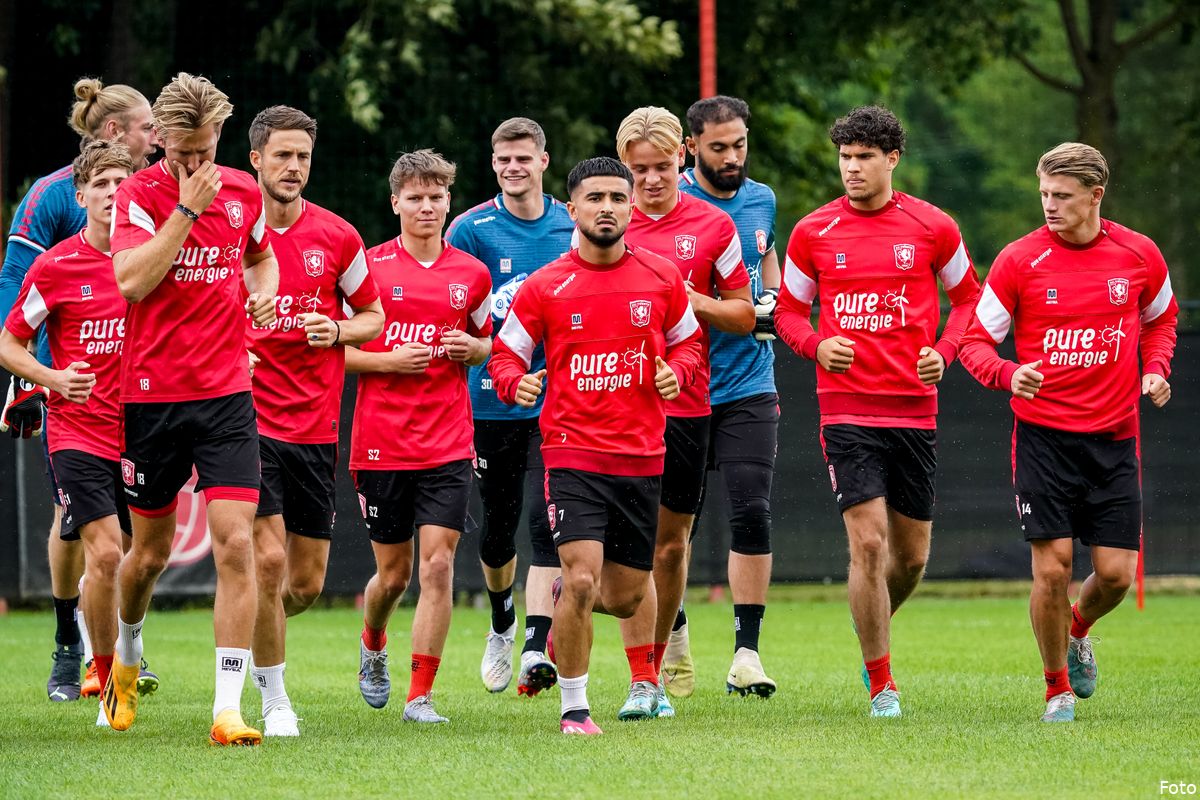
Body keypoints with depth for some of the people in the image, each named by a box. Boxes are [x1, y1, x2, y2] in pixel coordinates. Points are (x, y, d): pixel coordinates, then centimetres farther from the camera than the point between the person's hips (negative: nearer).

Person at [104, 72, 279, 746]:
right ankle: (127, 654, 42)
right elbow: (131, 281, -21)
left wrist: (264, 292, 5)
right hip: (153, 394, -2)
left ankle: (229, 708, -12)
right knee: (151, 552, 11)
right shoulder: (141, 195, -6)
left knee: (235, 542, -12)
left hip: (227, 394, 2)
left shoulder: (244, 192, 6)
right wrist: (187, 208, -20)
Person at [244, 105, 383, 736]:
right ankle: (274, 696, 1)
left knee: (307, 583, 5)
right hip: (248, 418, -3)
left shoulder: (336, 237, 3)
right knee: (268, 556, -15)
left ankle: (255, 629, 39)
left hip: (316, 421, 3)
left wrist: (338, 331, -7)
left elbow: (372, 315, 14)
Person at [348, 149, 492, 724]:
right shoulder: (368, 267, -2)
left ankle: (421, 696, -4)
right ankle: (373, 646, 41)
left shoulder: (471, 274, 7)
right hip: (381, 444, -1)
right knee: (393, 573, 8)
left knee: (438, 566, -10)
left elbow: (487, 342, 22)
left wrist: (473, 348, -1)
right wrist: (389, 360, -14)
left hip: (448, 445, 1)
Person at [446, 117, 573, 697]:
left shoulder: (573, 228, 4)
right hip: (492, 403, 0)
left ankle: (537, 648, -16)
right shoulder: (471, 229, -2)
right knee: (498, 522, 10)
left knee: (546, 520, -12)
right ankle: (502, 623, 37)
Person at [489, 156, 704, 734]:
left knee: (626, 597, 8)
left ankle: (567, 596, 44)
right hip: (572, 452, -3)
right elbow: (505, 352, 6)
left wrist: (676, 371, -4)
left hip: (641, 457, 3)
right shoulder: (544, 288, -2)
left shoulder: (662, 279, 4)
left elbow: (688, 340, 17)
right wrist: (516, 384, -16)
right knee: (582, 580, -17)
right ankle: (574, 708, -2)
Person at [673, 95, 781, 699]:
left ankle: (746, 652, -7)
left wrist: (771, 302, 7)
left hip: (748, 387, 3)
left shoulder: (761, 201, 9)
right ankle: (674, 636, 28)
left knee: (752, 513, -9)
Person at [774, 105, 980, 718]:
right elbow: (788, 311, 12)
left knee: (911, 554, 8)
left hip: (914, 409, 2)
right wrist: (817, 345, -8)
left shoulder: (933, 228, 2)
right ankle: (881, 685, -4)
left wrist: (944, 352, -4)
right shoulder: (812, 233, 2)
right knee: (868, 542, -13)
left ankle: (871, 627, 40)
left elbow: (968, 299, 14)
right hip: (846, 409, -2)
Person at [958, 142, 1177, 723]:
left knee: (1116, 573, -2)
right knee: (1052, 568, -8)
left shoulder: (1140, 255, 1)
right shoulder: (1020, 260, -6)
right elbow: (976, 341, -1)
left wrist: (1156, 370, 2)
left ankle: (1077, 630, 33)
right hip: (1043, 434, -2)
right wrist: (1008, 375, -21)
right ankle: (1058, 686, 13)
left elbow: (1161, 318, 21)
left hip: (1114, 438, 2)